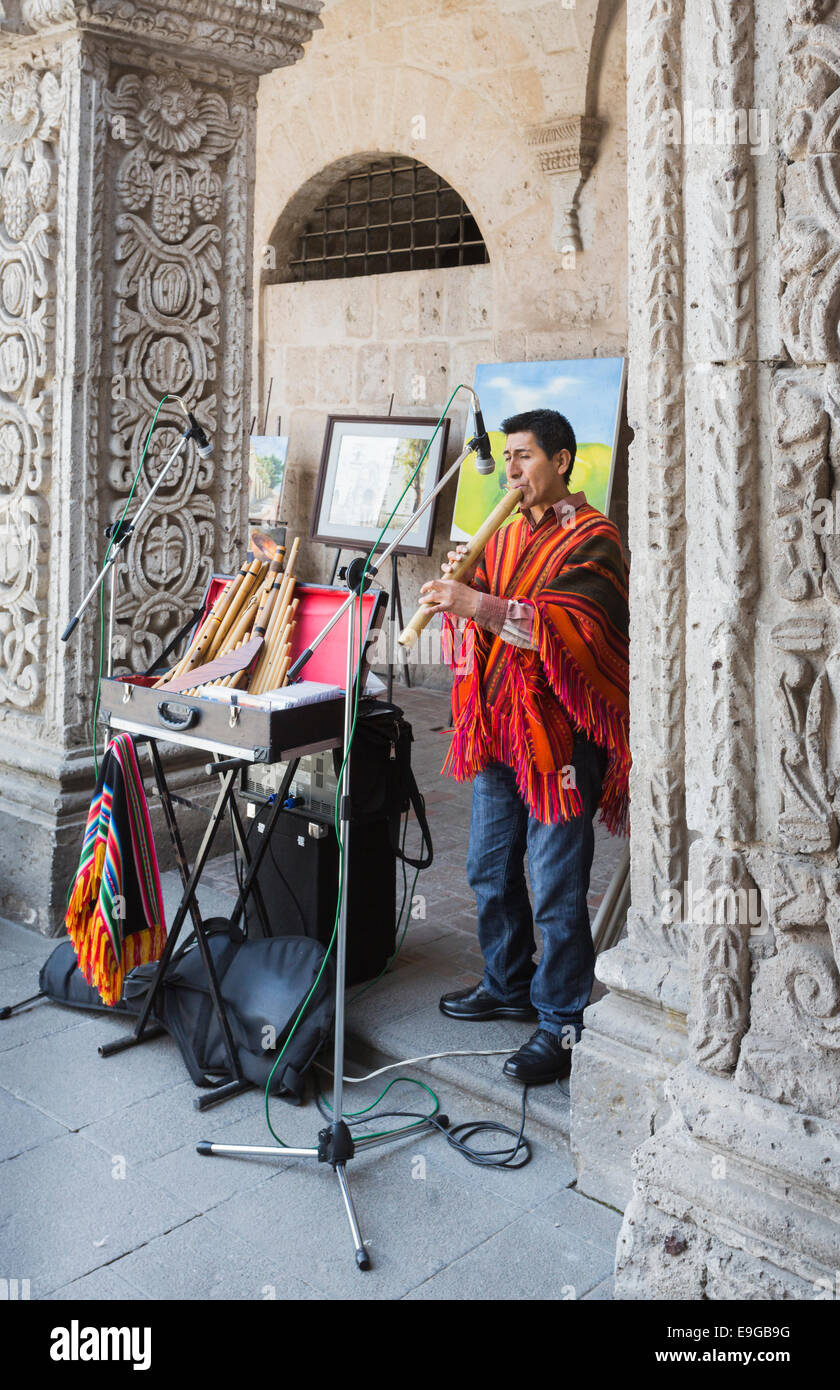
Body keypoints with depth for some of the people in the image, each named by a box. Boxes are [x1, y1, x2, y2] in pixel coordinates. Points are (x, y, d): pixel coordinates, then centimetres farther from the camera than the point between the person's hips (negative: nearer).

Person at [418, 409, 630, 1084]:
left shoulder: (591, 538, -9)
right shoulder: (507, 535, 16)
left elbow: (568, 629, -23)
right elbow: (485, 615, 16)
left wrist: (482, 605, -30)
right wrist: (462, 584, -5)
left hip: (559, 734, -8)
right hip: (497, 725, 8)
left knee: (556, 889, -3)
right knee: (490, 869, 18)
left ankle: (563, 1024, 11)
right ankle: (509, 985, 36)